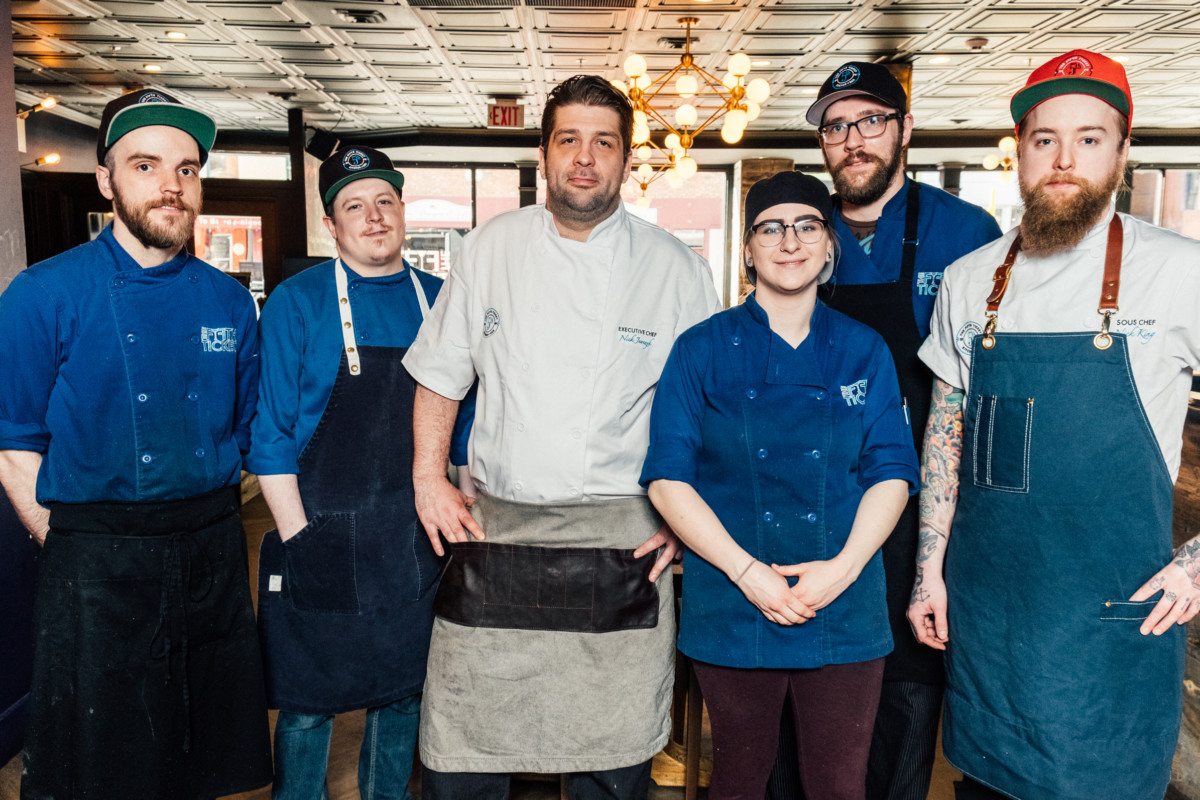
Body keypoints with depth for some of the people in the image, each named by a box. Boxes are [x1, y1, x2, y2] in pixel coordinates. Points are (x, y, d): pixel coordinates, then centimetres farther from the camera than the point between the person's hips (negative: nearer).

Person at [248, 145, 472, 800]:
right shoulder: (297, 303, -5)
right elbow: (268, 433, -7)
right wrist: (299, 537, -12)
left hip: (419, 542, 3)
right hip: (323, 541, -3)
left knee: (404, 692, 17)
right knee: (308, 703, 9)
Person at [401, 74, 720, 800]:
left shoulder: (677, 269, 1)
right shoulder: (491, 248, 6)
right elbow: (440, 374, 12)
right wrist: (429, 475, 4)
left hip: (620, 546, -1)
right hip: (496, 530, 2)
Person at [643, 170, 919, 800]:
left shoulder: (864, 352, 6)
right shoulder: (703, 350, 0)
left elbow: (891, 472, 4)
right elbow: (667, 478, -5)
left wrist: (843, 566, -11)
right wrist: (745, 570, -13)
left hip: (845, 613, 2)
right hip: (731, 613, -1)